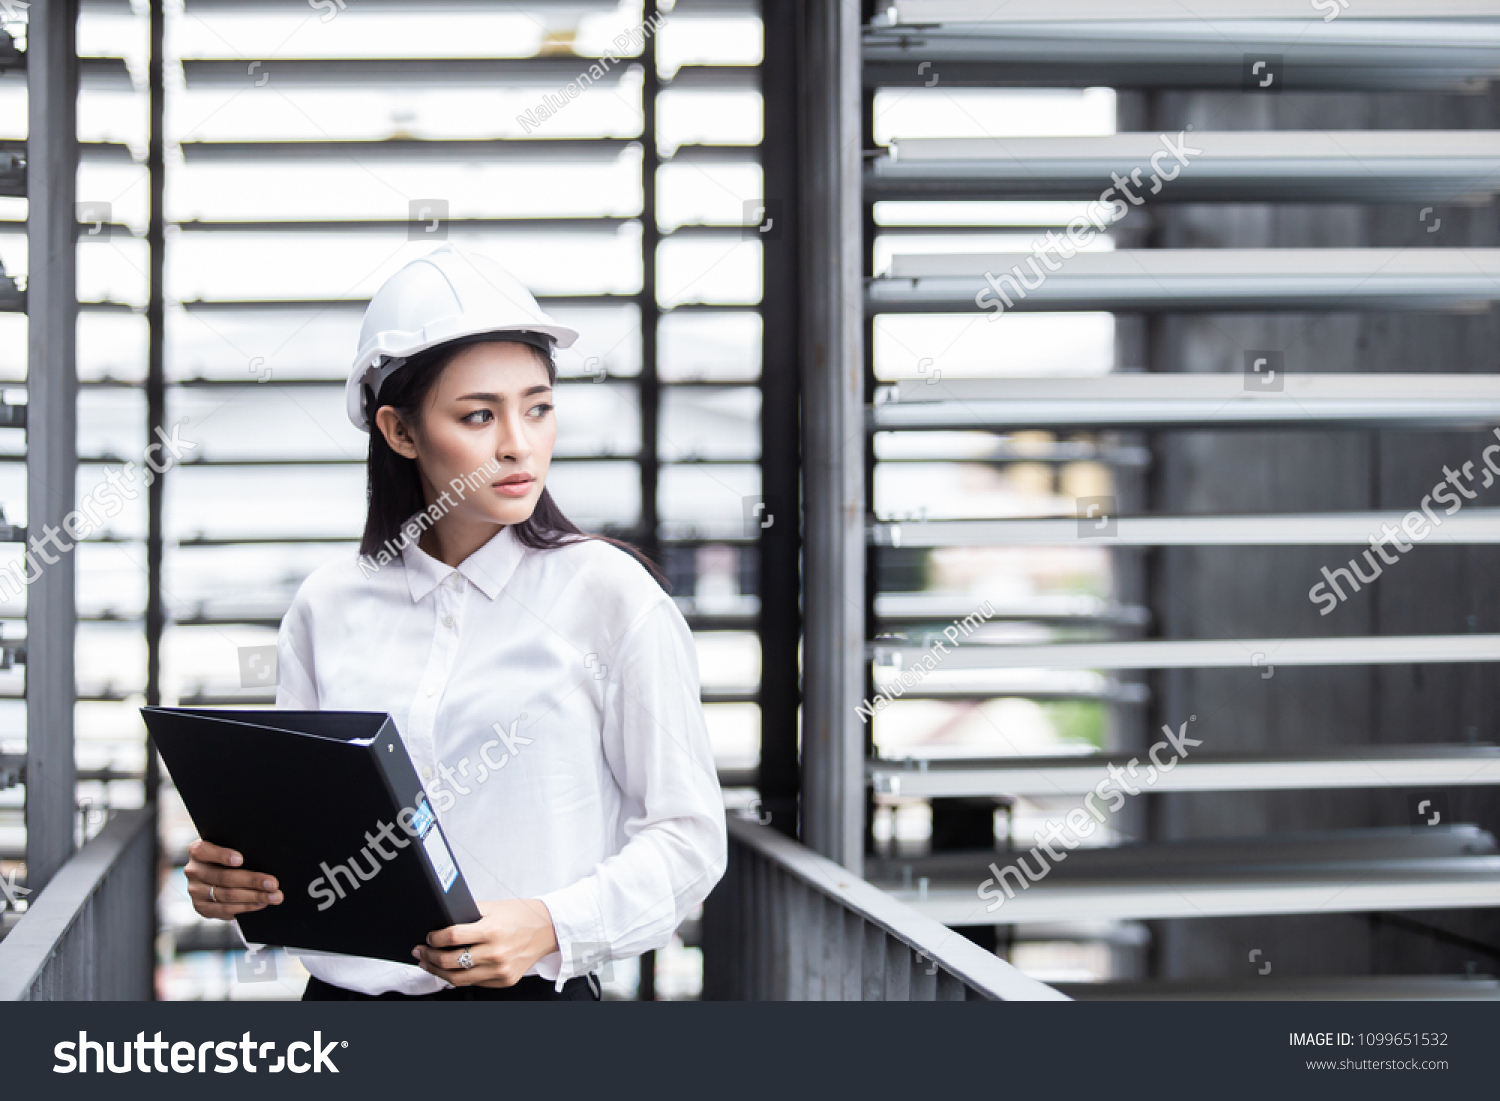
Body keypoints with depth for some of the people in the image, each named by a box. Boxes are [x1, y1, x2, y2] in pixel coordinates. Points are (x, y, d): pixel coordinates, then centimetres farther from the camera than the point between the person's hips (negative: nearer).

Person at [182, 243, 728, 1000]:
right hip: (343, 992, 2)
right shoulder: (327, 606, 8)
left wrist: (551, 926, -15)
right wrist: (227, 874, -5)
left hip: (531, 995, -2)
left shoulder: (610, 596, -1)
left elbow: (687, 836, -1)